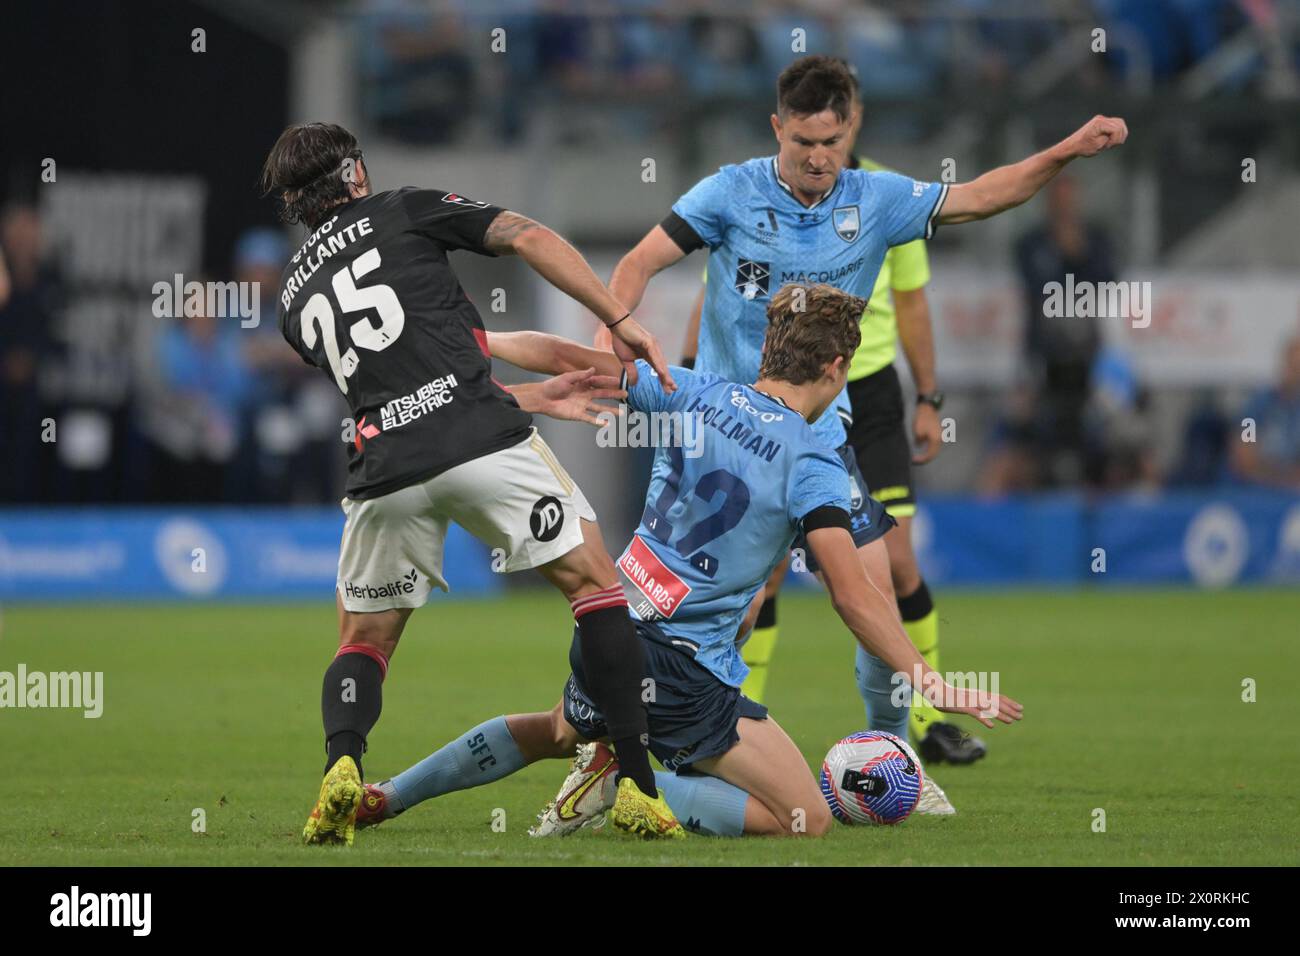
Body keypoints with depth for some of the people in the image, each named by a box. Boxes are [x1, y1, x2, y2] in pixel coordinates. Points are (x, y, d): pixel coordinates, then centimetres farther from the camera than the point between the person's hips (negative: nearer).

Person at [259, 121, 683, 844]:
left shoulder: (296, 296, 26)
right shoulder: (405, 211, 14)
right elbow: (530, 238, 0)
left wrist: (534, 397, 34)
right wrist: (621, 322, 2)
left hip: (386, 472, 3)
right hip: (481, 440, -3)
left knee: (364, 641, 21)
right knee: (593, 580, 11)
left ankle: (342, 765, -10)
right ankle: (638, 788, 1)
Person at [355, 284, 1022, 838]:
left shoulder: (694, 395, 3)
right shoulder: (813, 468, -13)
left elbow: (569, 360, 8)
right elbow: (853, 598, -17)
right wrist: (932, 687, -13)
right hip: (686, 670, -7)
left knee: (560, 732, 39)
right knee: (807, 820, -8)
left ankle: (385, 797, 38)